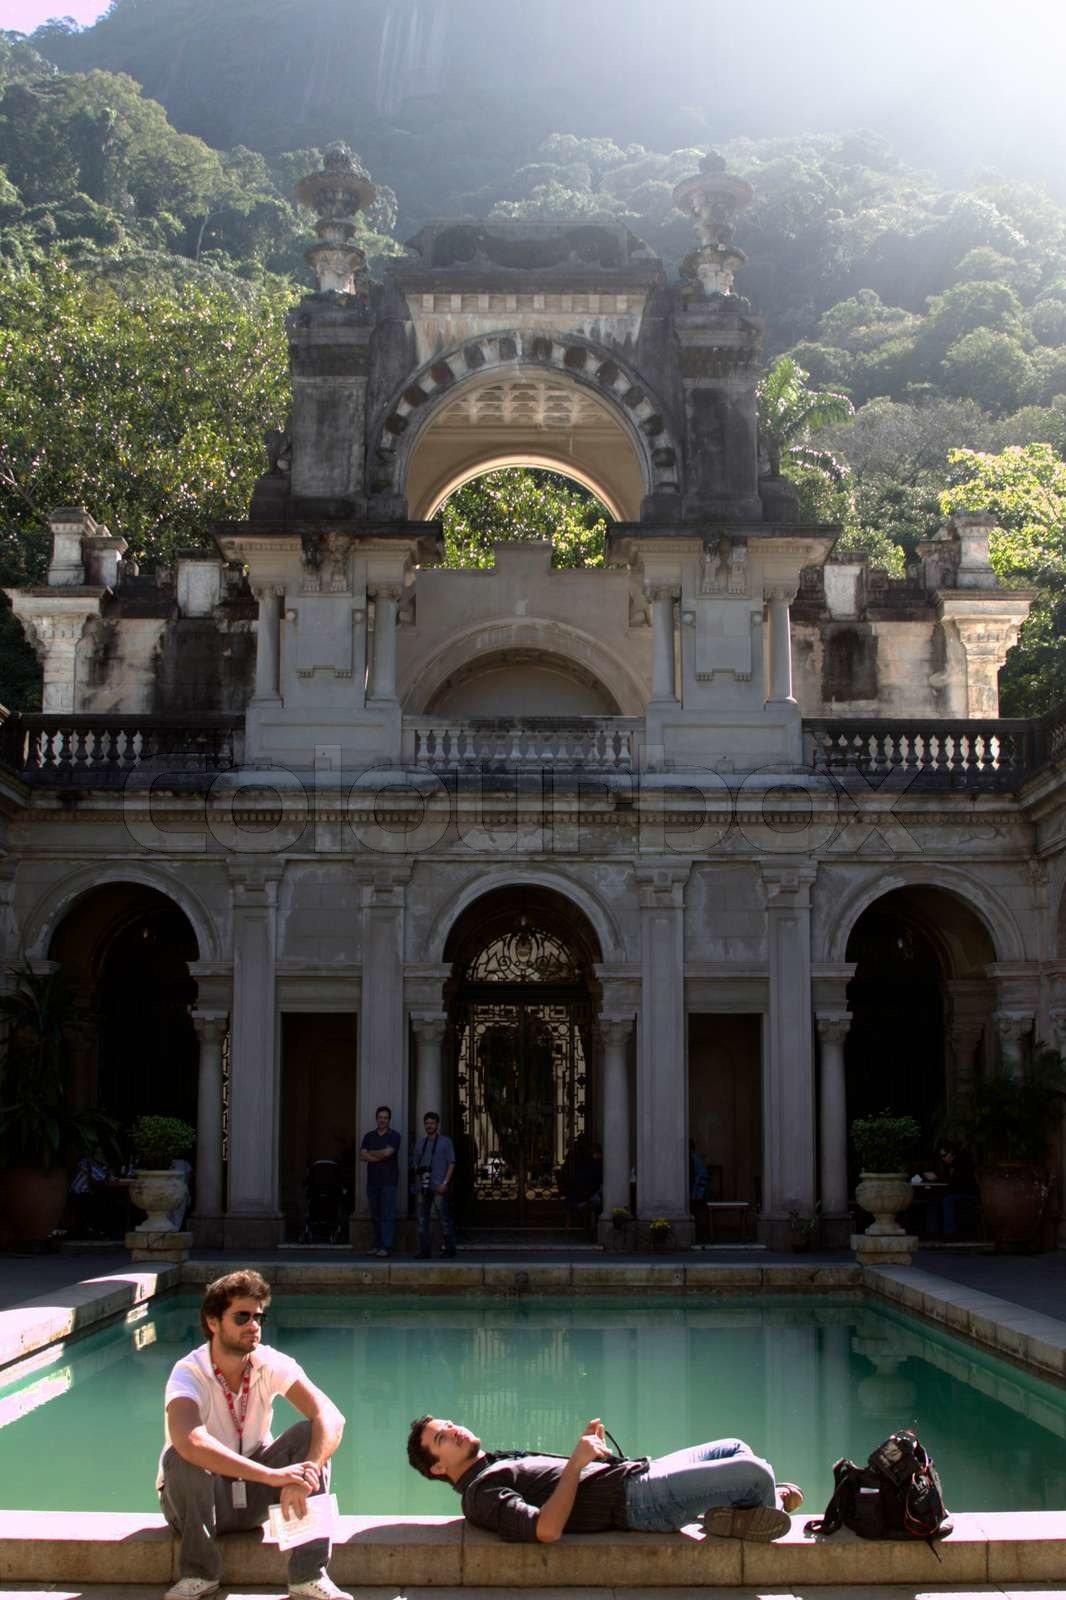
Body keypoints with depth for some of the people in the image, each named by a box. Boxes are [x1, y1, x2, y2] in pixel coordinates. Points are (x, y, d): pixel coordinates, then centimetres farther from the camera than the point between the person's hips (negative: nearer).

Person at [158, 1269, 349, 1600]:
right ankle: (197, 1573, -15)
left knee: (309, 1434, -21)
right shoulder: (189, 1374, -25)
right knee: (183, 1457, -35)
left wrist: (305, 1476, -44)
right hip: (198, 1499, -3)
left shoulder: (271, 1364, -13)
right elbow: (190, 1442, -46)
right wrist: (273, 1476, -52)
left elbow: (332, 1418, -25)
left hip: (254, 1494, 3)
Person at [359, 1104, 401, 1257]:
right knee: (375, 1215, 8)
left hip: (388, 1181, -5)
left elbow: (387, 1152, -16)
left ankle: (386, 1247, -11)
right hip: (372, 1180, 5)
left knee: (387, 1215, -8)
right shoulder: (369, 1136, 13)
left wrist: (371, 1153, -1)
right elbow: (362, 1156, 0)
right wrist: (381, 1157, -10)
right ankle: (377, 1245, 14)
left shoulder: (394, 1136, 0)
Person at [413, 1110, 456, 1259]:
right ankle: (424, 1250, 4)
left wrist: (445, 1183, -11)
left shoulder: (445, 1141, 5)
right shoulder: (421, 1144, 18)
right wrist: (417, 1185, 10)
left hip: (439, 1187, -5)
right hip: (423, 1187, 5)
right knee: (423, 1219, 1)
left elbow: (451, 1163, -1)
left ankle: (450, 1248, 4)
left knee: (444, 1218, -4)